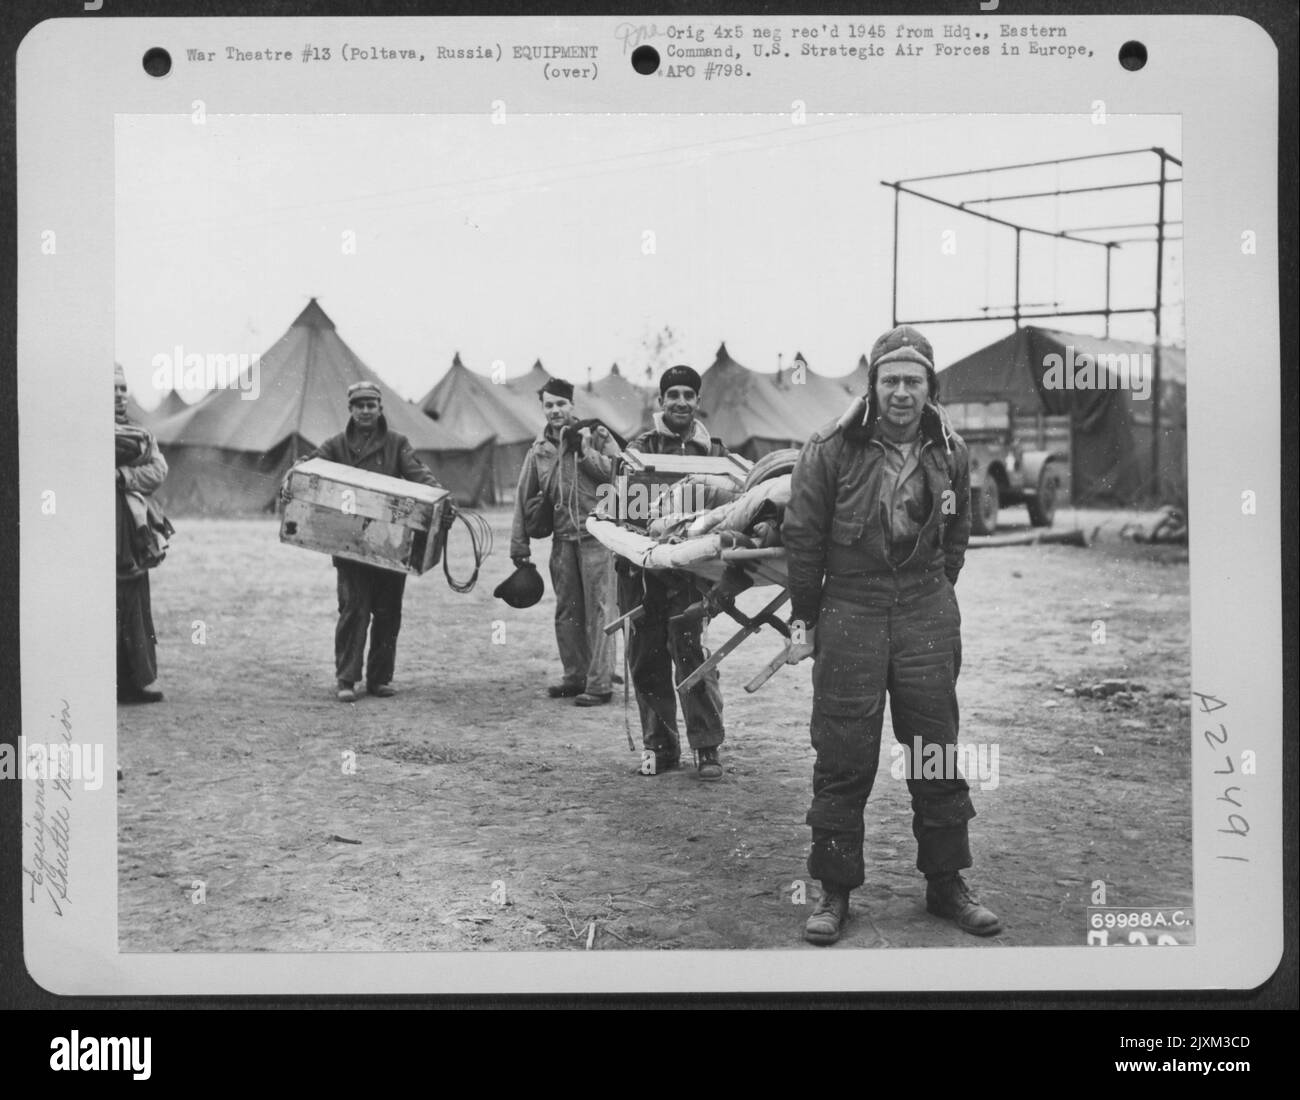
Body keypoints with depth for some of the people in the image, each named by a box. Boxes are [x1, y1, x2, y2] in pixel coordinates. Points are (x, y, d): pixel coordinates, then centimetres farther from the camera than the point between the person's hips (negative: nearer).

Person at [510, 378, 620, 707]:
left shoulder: (596, 436, 1)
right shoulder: (539, 450, 11)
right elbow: (524, 497, 14)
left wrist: (584, 451, -13)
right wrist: (519, 545, 12)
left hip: (596, 534, -5)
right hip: (563, 537, 5)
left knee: (598, 609, -6)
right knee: (566, 611, 10)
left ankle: (600, 683, -5)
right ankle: (575, 676, 22)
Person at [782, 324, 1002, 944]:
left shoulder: (949, 452, 4)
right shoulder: (830, 449, -7)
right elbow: (802, 538, -1)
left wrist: (935, 602, 14)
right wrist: (803, 621, 2)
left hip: (927, 617, 3)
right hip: (849, 615, -3)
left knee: (937, 756, 8)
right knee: (843, 760, 1)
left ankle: (946, 885, 22)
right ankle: (835, 892, 12)